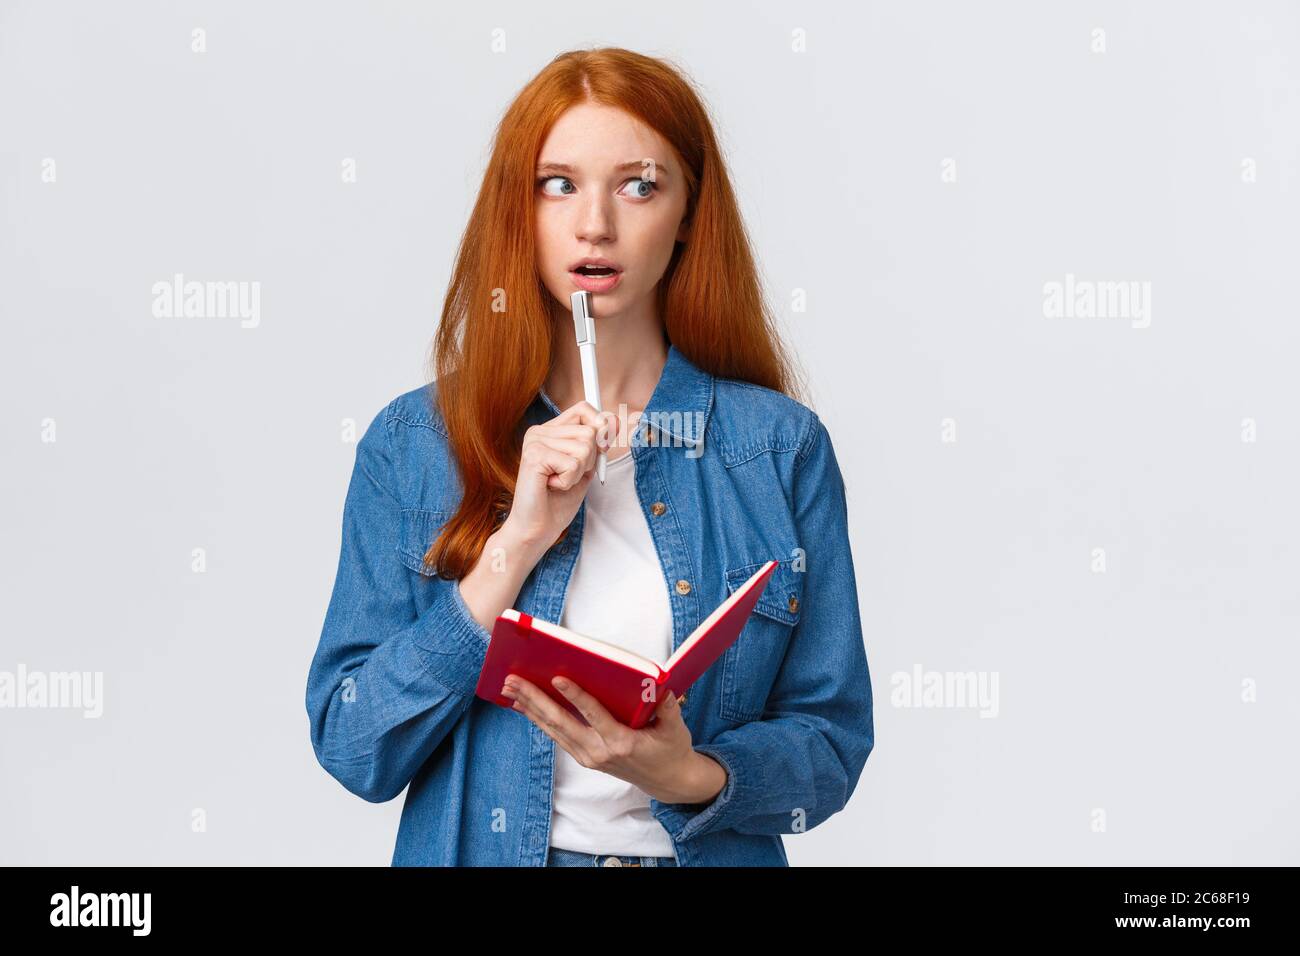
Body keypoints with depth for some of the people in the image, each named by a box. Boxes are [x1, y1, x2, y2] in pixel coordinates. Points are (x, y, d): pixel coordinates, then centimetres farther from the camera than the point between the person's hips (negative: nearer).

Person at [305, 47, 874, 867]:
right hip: (481, 848, 0)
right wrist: (515, 547, -14)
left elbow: (832, 742, 1)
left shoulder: (782, 447, 0)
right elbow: (352, 751, -6)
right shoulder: (411, 443, 0)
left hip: (707, 849, 0)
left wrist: (694, 777, -17)